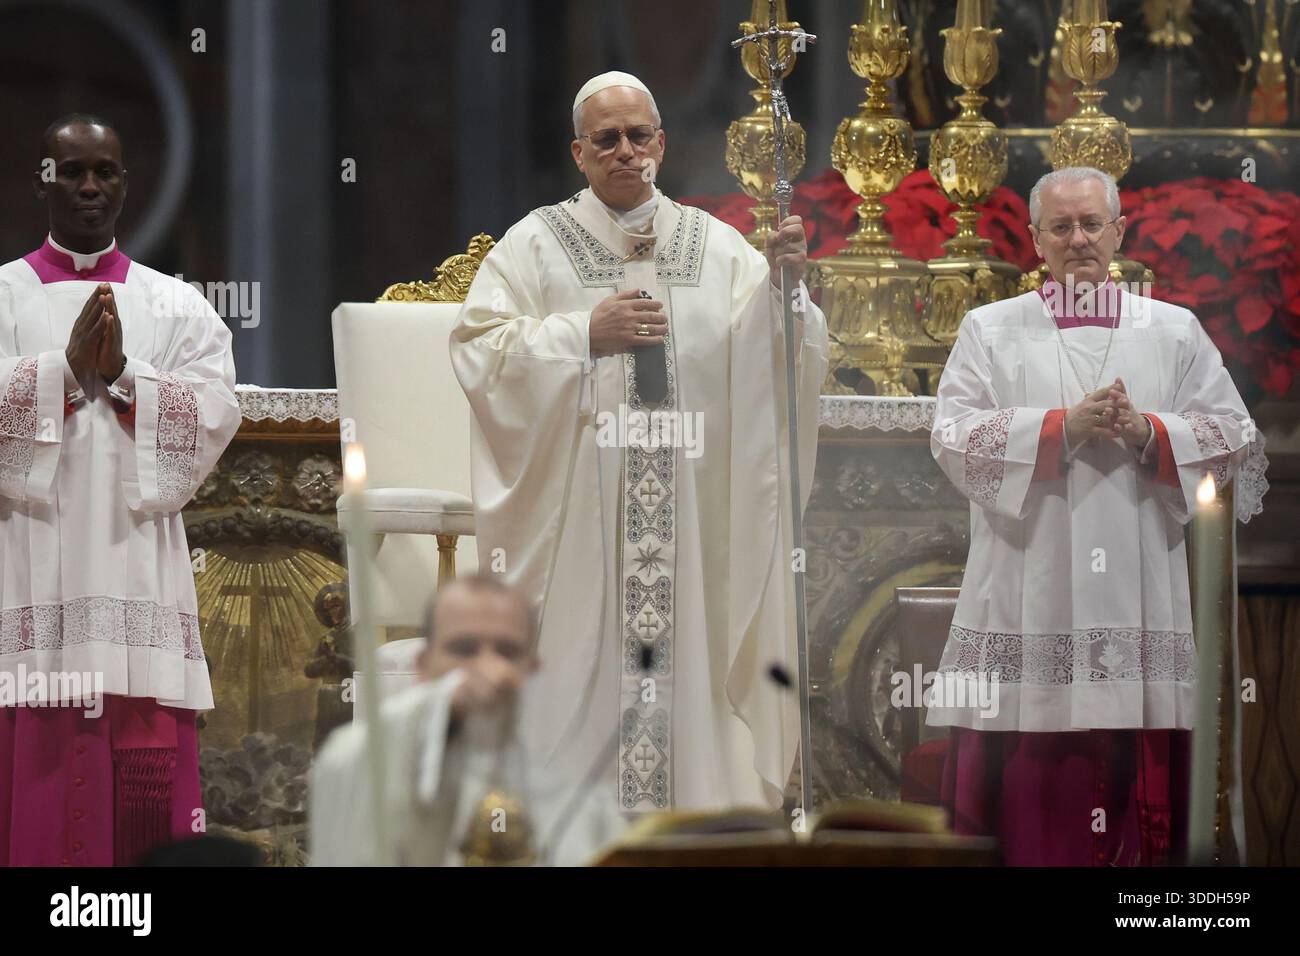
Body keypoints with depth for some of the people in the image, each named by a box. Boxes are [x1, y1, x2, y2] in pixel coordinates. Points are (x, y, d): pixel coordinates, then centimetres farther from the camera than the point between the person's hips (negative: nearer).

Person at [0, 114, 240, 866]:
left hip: (138, 570, 1)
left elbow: (216, 413, 0)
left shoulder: (177, 306, 14)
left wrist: (123, 376, -12)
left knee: (146, 782, -4)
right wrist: (69, 368, -15)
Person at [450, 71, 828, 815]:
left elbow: (785, 357, 4)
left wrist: (783, 283, -15)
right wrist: (586, 334, -11)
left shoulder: (716, 246, 10)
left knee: (684, 659, -1)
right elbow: (477, 353, -3)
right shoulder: (537, 244, 5)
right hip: (577, 509, -2)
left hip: (691, 514, 2)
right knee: (585, 666, -5)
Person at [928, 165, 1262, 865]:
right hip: (1027, 591, -1)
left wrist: (1148, 433, -9)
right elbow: (952, 439, -2)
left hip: (1140, 591, 1)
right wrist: (1063, 426, -12)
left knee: (1137, 772, -3)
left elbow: (1234, 437, 8)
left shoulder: (1175, 332, 13)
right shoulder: (989, 330, 9)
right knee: (1025, 776, -5)